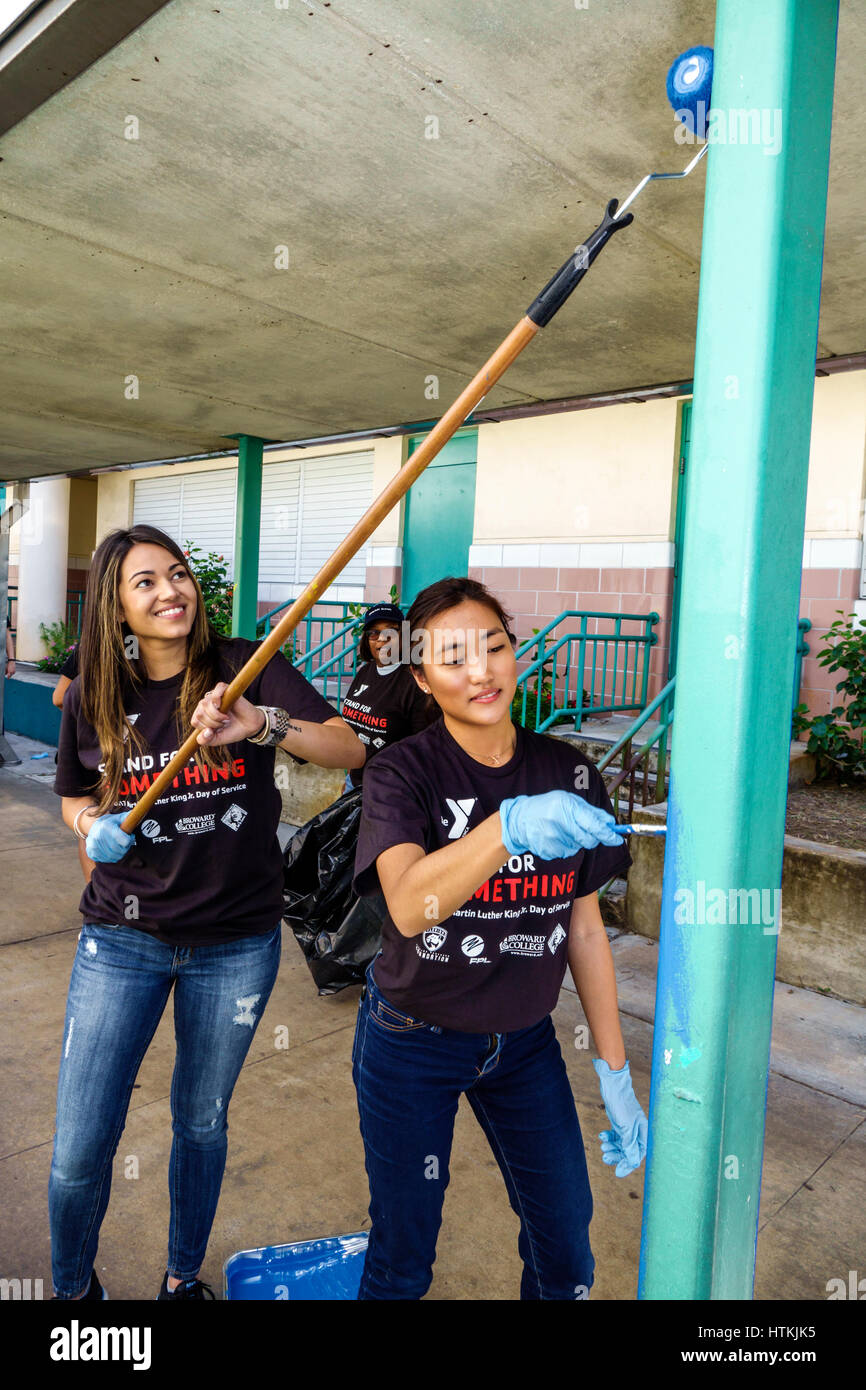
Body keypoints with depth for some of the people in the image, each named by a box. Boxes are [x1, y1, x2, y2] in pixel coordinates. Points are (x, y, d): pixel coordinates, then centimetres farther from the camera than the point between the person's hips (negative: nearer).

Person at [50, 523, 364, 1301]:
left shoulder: (245, 668, -9)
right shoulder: (93, 698, -1)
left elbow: (350, 750, -18)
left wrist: (263, 724, -35)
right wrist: (93, 824, -8)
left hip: (237, 944, -1)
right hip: (123, 937, 1)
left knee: (203, 1124, 18)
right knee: (80, 1150, 2)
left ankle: (184, 1277, 46)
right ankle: (73, 1287, 36)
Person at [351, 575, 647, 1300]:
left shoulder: (570, 774, -5)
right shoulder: (402, 772, -16)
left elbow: (585, 927, 1)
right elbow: (409, 907, -33)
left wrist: (615, 1072, 2)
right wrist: (511, 826, -49)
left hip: (524, 1041, 3)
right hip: (413, 1042, -3)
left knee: (566, 1243, 14)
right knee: (404, 1252, 12)